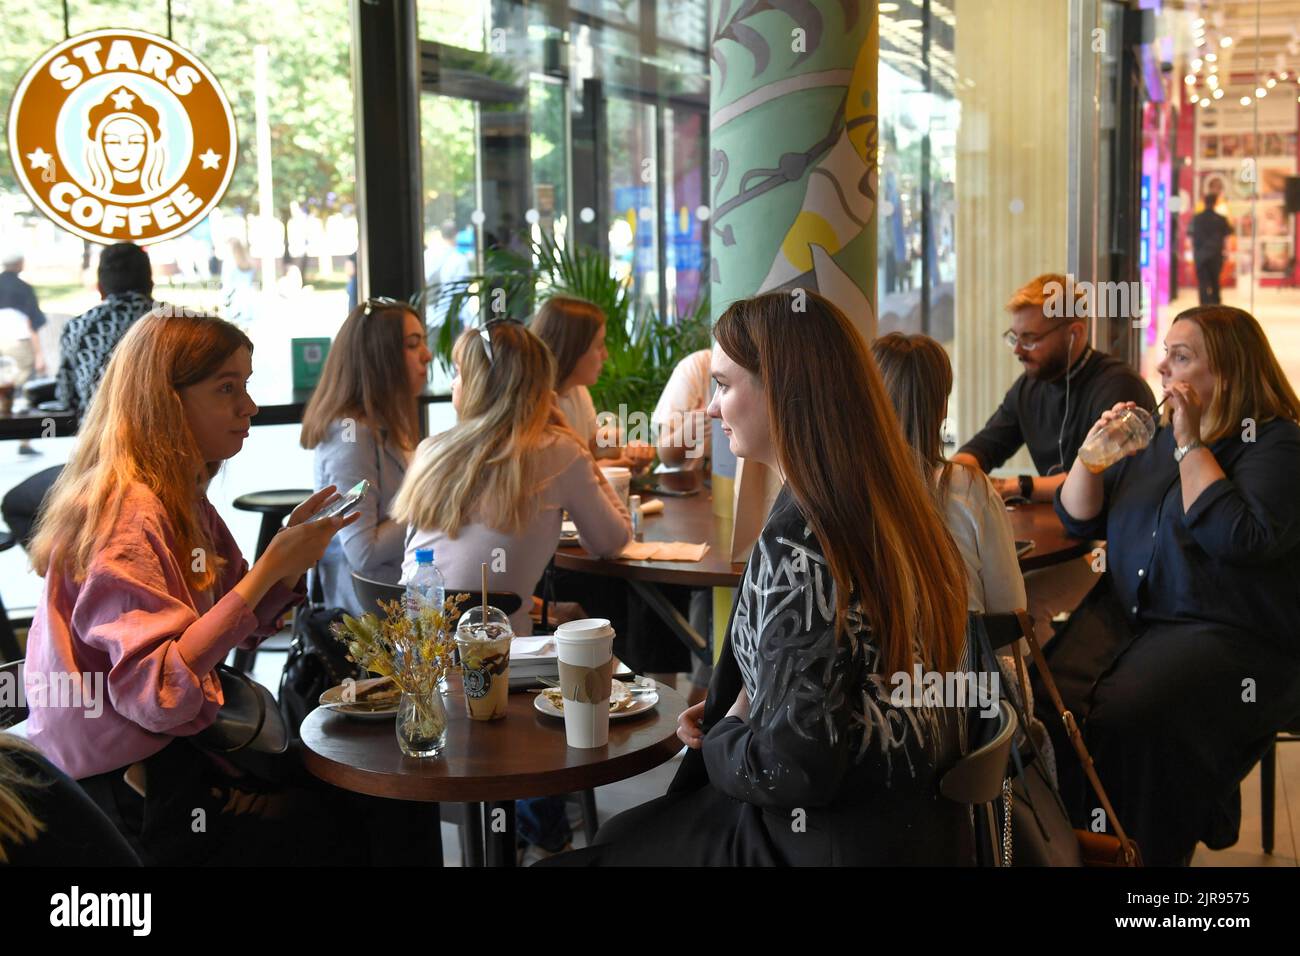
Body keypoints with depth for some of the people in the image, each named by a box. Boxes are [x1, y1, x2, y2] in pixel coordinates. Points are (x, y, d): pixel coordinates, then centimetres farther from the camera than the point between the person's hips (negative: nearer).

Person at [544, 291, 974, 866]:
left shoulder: (796, 537, -26)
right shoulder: (887, 508, 2)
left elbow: (793, 765, -26)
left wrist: (717, 739, -6)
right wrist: (732, 714, 6)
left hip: (836, 842, -8)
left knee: (610, 846, 12)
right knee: (623, 833, 24)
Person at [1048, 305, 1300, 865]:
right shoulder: (1156, 435, 16)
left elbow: (1239, 538, -21)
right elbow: (1078, 519, 18)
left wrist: (1191, 444, -14)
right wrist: (1094, 448, 0)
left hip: (1230, 634, -6)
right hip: (1126, 613, 6)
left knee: (1126, 718, -32)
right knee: (1050, 702, -22)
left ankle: (1138, 854, -14)